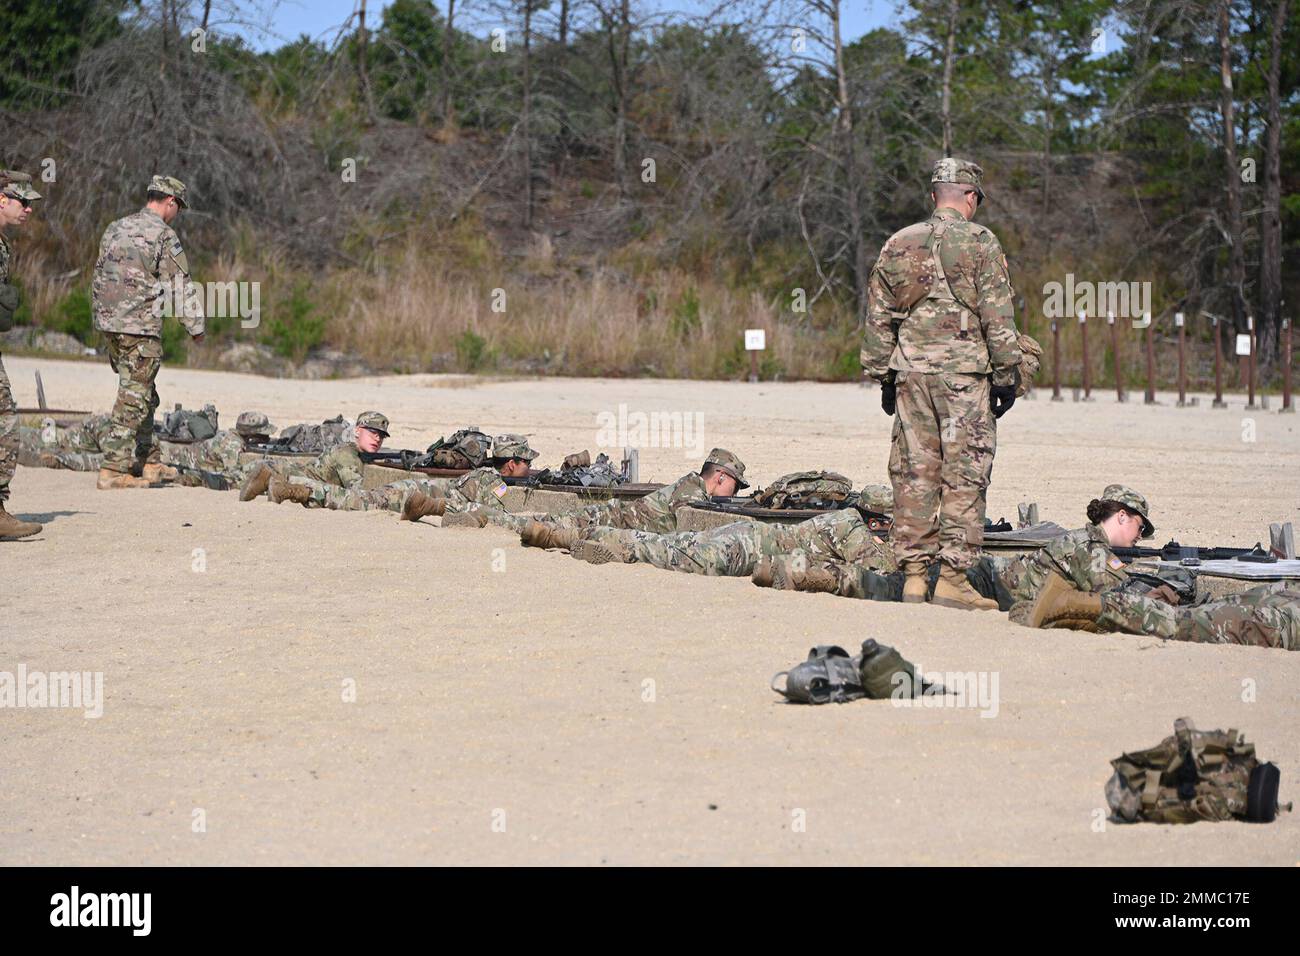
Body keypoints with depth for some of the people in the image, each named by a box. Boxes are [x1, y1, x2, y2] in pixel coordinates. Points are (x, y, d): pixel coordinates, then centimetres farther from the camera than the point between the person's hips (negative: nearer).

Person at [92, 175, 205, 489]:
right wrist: (196, 326, 2)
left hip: (108, 322, 8)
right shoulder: (164, 234, -9)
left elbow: (99, 278, 18)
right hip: (141, 325, -8)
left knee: (144, 396, 18)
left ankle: (149, 462, 23)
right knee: (133, 401, -4)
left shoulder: (115, 229, 13)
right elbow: (182, 286, -7)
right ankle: (113, 470, -7)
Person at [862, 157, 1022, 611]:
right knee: (964, 475, -3)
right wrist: (1006, 374, -2)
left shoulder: (897, 245, 12)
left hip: (911, 372, 5)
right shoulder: (979, 242, -3)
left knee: (914, 472, 7)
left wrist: (884, 377, 19)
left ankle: (913, 575, 8)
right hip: (965, 371, -5)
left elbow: (878, 317, 14)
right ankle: (953, 578, -6)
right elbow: (997, 317, -7)